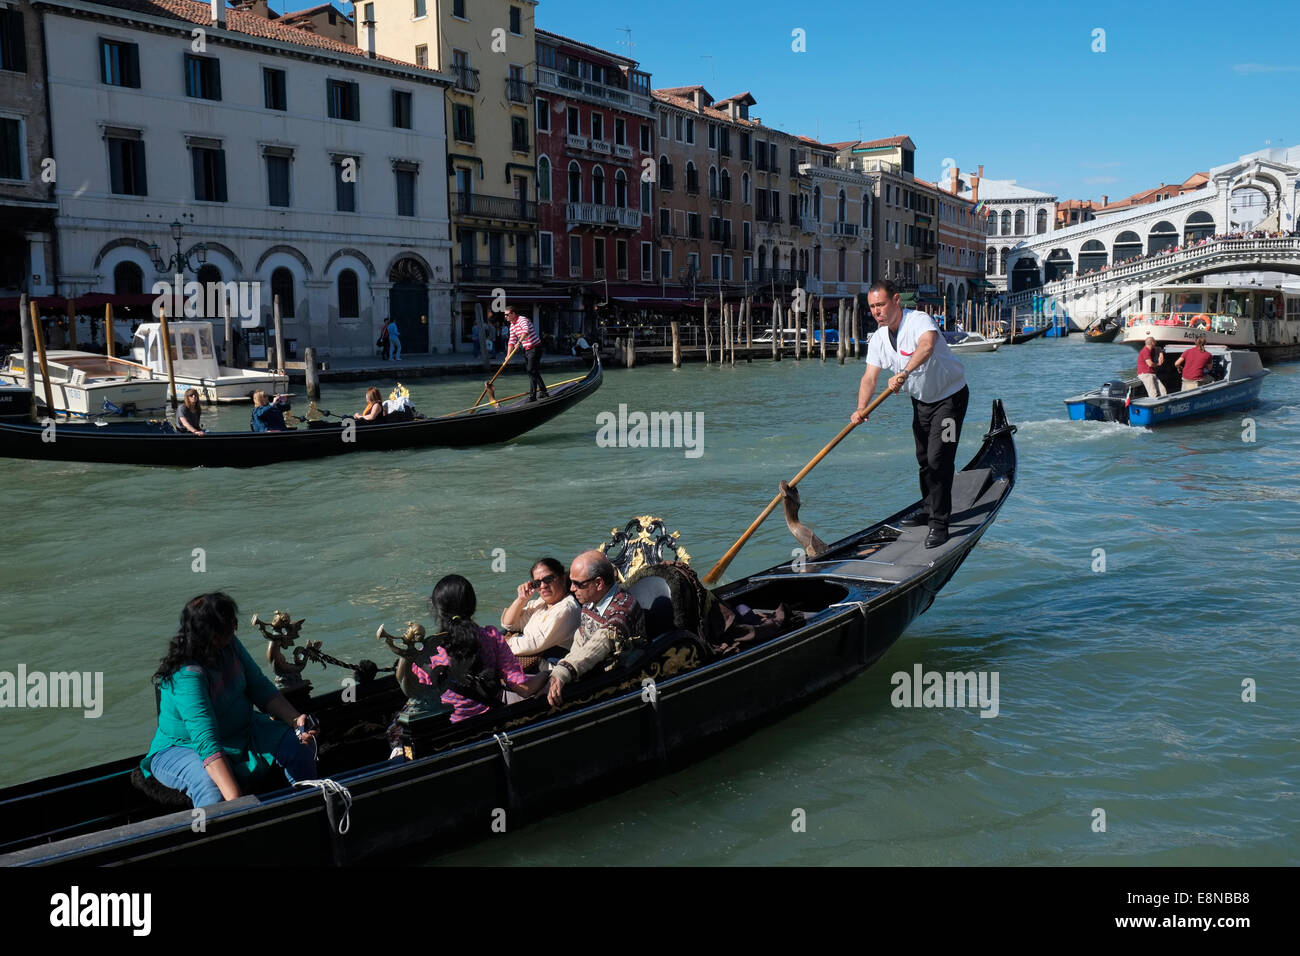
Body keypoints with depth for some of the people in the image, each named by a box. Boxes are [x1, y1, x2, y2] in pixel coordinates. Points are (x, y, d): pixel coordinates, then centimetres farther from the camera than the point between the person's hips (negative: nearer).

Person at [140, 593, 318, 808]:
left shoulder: (230, 645, -10)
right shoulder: (187, 676, -33)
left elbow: (260, 688, 1)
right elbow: (207, 741, -41)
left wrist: (295, 720, -16)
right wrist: (235, 801, -49)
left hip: (240, 732, 8)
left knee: (299, 744, -9)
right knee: (210, 785, -38)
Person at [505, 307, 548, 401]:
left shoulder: (522, 320, -17)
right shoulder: (512, 326, 12)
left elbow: (526, 331, -38)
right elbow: (511, 341, 13)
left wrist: (519, 341, -50)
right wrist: (508, 355, 4)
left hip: (535, 348, -9)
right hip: (527, 349, 9)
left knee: (532, 371, -12)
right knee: (534, 371, 14)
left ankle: (532, 396, -11)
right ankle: (543, 392, 26)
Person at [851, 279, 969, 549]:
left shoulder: (918, 321, -27)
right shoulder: (878, 339, -4)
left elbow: (927, 344, -50)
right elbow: (870, 377, -11)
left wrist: (904, 373, -63)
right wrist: (861, 408, -28)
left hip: (949, 396, -8)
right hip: (920, 400, 8)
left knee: (938, 458, -14)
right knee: (923, 459, 16)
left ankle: (939, 524, -8)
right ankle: (930, 510, 33)